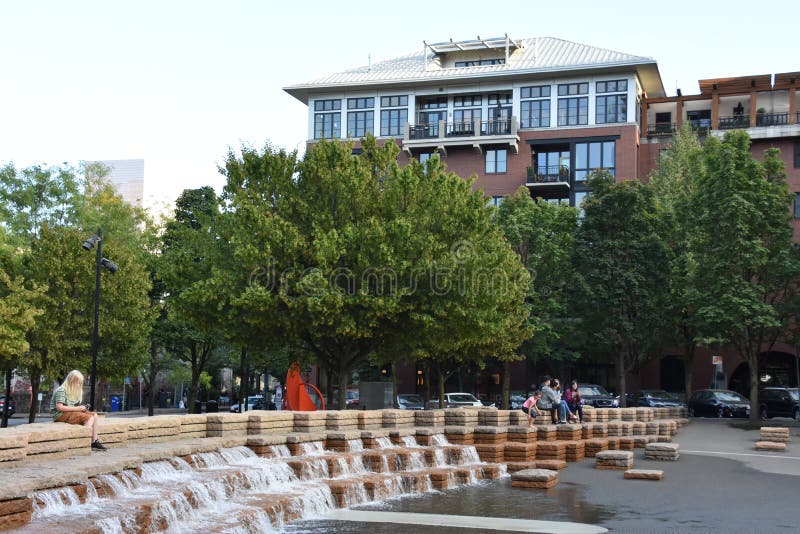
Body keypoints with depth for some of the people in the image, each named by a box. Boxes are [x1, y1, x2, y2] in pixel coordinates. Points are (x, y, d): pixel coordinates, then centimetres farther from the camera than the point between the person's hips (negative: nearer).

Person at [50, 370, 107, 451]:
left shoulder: (72, 391, 16)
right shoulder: (61, 390, -13)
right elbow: (59, 407, -22)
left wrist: (80, 407, -1)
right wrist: (77, 408, -20)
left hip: (70, 413, 9)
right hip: (60, 415, -9)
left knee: (94, 415, -5)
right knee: (89, 418, -22)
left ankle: (94, 442, -12)